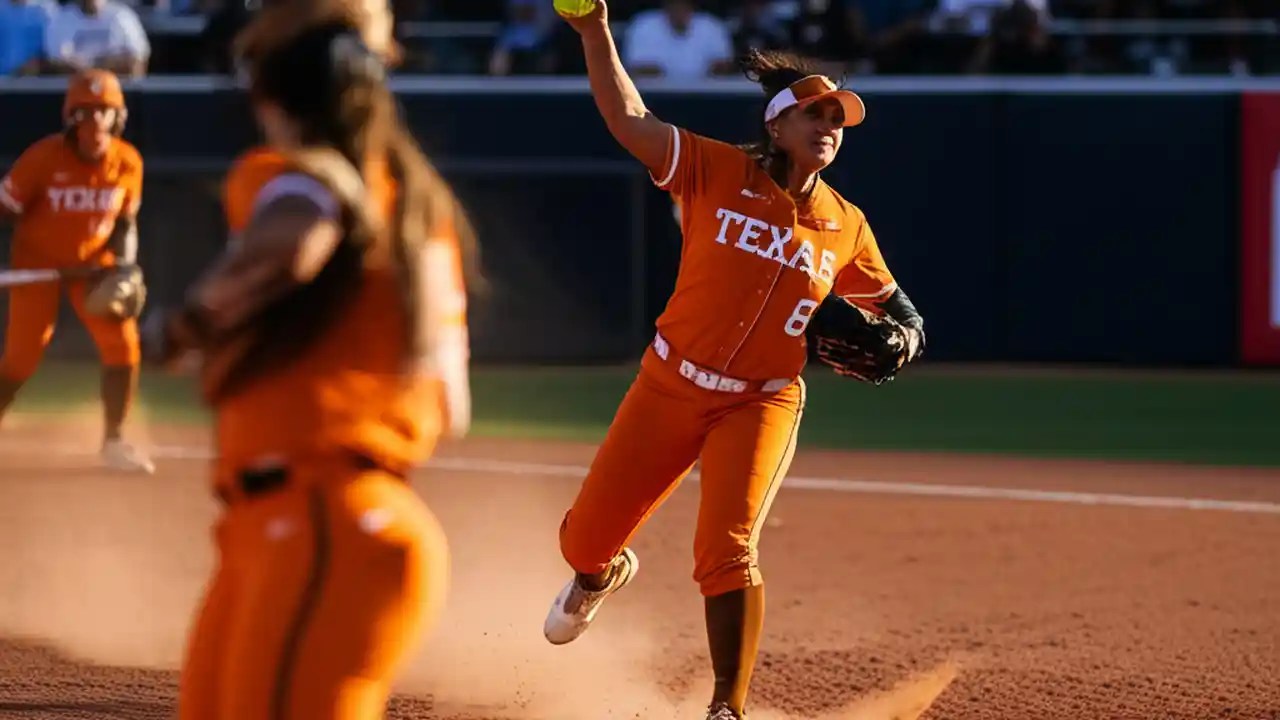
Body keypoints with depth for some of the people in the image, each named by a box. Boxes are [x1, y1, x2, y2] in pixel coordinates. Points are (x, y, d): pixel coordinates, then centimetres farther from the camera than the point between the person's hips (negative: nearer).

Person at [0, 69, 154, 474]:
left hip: (93, 264, 3)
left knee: (123, 345, -9)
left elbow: (125, 221, 4)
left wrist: (124, 266, -11)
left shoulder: (128, 163, -10)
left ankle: (113, 443, 5)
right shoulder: (44, 157, -21)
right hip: (37, 262, -3)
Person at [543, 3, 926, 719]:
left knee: (728, 554, -18)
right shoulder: (718, 173, -7)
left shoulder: (845, 227, 2)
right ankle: (602, 575, 45)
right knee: (585, 539, 6)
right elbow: (629, 121, -15)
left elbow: (888, 300, 16)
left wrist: (905, 334, -7)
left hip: (762, 404, 0)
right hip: (669, 389, 0)